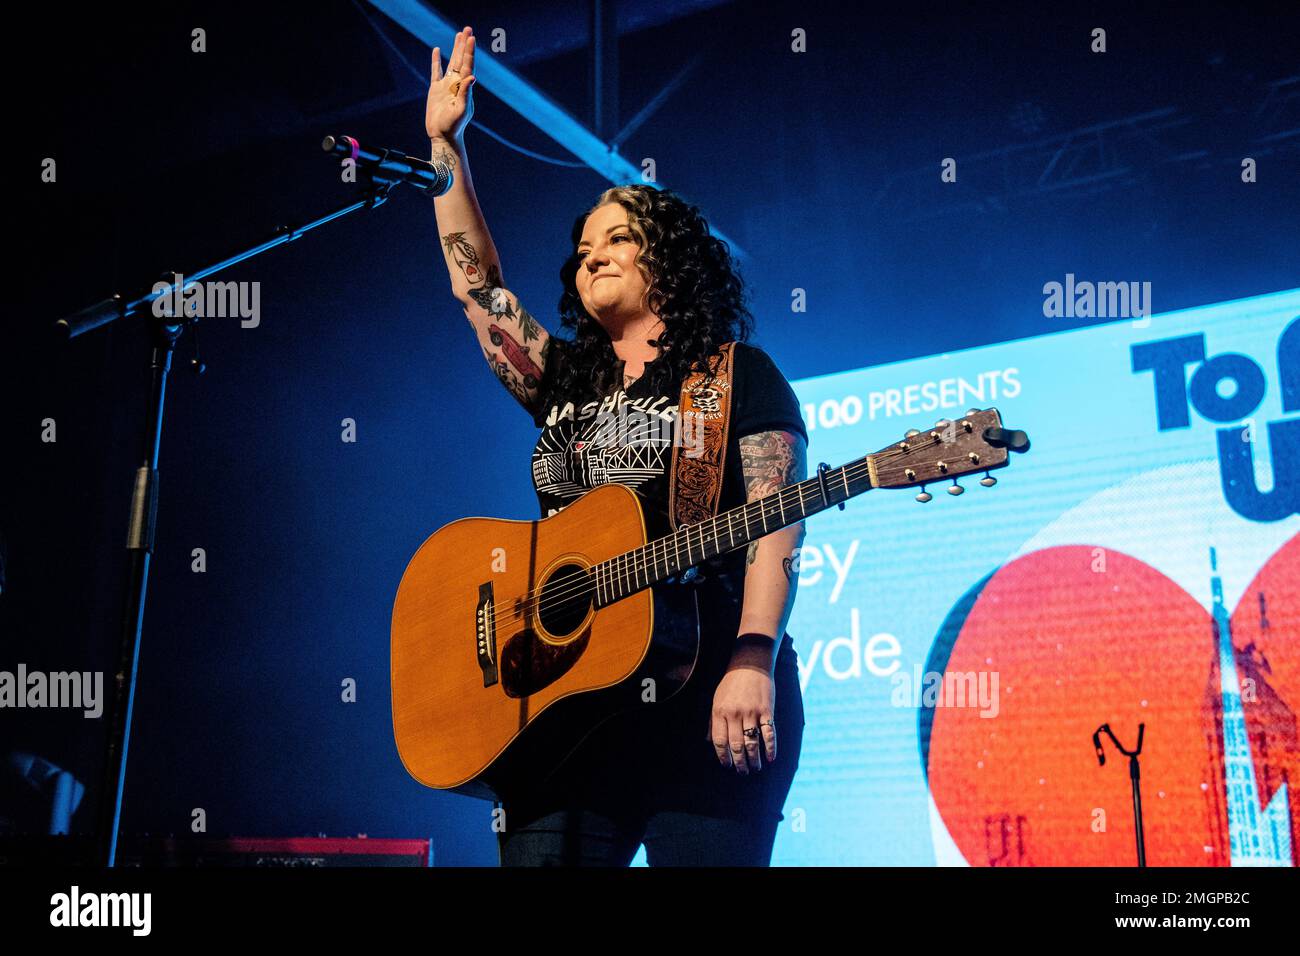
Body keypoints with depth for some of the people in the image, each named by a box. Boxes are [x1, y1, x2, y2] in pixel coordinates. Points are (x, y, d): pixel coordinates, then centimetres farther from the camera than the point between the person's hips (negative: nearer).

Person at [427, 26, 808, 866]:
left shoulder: (740, 377, 4)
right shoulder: (564, 382, 20)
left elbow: (775, 533, -6)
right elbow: (477, 284, 17)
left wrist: (753, 664, -19)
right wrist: (445, 143, 14)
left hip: (709, 699, -4)